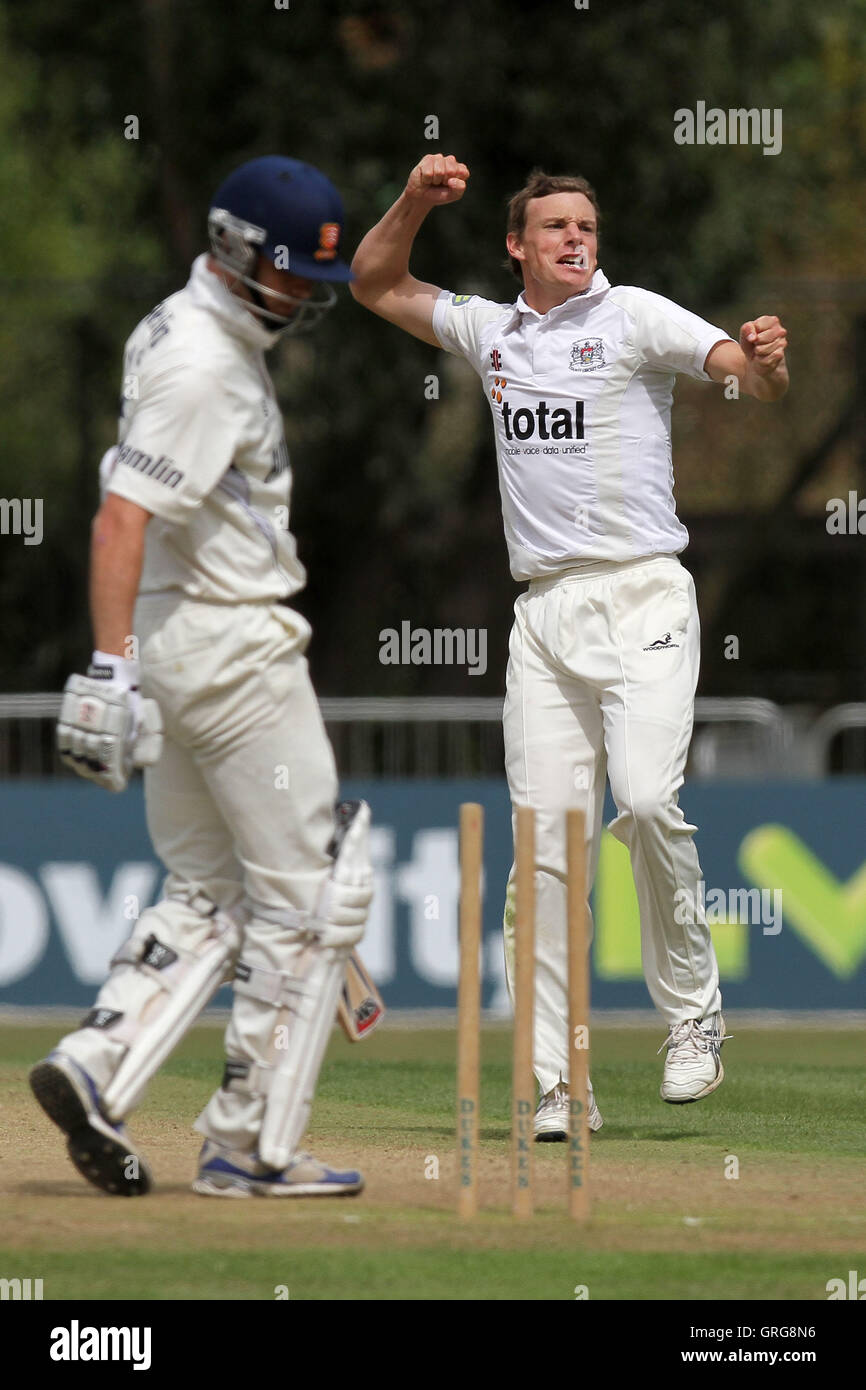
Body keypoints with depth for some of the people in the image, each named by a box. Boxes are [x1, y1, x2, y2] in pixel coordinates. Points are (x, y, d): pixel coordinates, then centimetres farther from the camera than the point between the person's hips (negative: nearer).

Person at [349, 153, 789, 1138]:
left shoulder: (635, 318, 2)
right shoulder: (491, 331, 17)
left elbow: (756, 379, -9)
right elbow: (376, 284, 27)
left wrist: (765, 358, -33)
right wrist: (416, 202, 11)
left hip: (642, 600, -4)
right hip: (544, 611, 4)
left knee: (646, 800, -23)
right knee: (547, 840, -2)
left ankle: (692, 1010, -5)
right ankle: (557, 1084, -1)